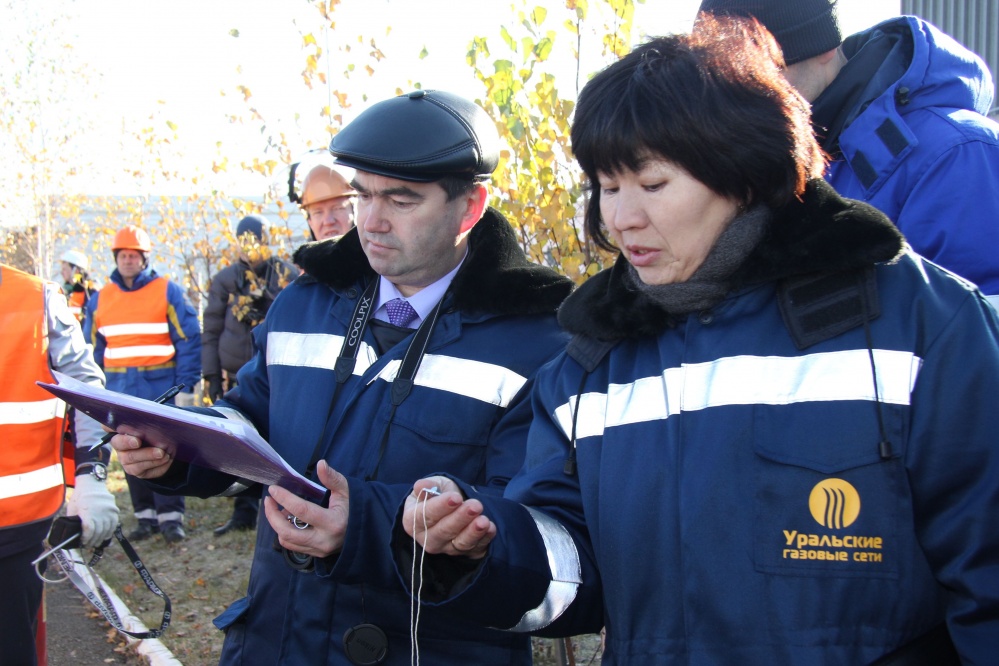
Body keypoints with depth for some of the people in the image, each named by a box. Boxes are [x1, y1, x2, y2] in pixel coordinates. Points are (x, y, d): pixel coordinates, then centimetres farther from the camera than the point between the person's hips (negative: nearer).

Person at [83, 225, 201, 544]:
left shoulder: (167, 291, -1)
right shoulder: (100, 299, 11)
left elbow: (190, 340, -3)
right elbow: (92, 348, 16)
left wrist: (186, 386, -9)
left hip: (161, 388, -4)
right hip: (120, 392, 4)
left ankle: (171, 516, 3)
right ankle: (146, 515, 15)